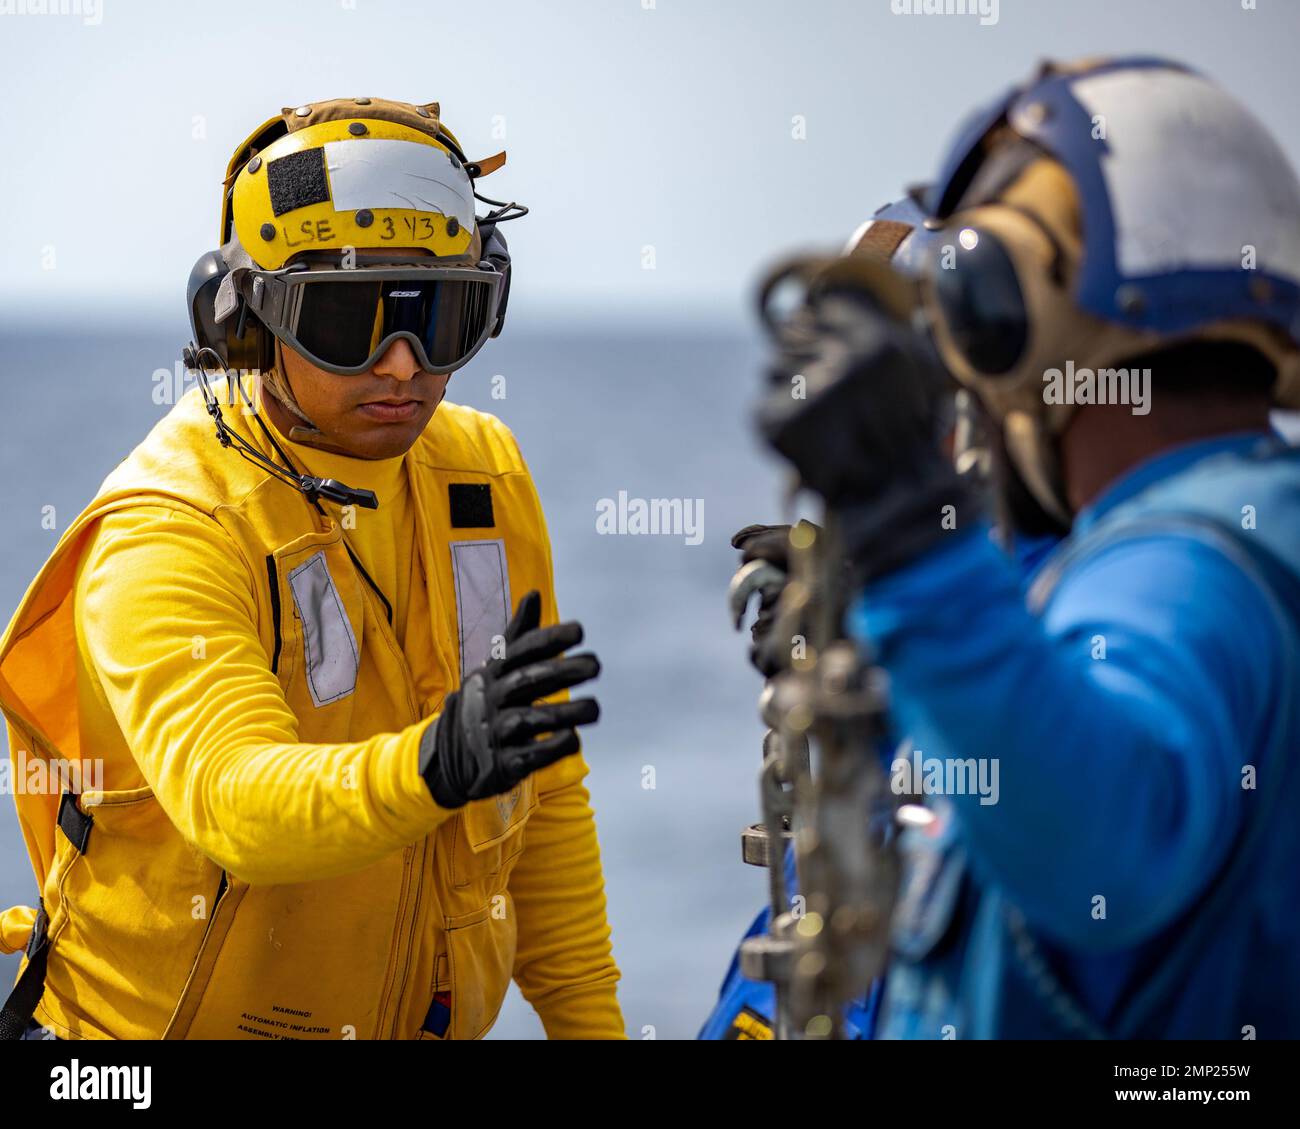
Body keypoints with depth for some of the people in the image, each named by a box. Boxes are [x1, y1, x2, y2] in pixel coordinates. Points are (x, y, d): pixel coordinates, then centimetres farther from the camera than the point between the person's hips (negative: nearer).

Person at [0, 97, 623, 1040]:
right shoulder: (165, 533, -21)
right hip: (171, 1017, -6)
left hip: (420, 1017, 6)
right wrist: (436, 764, -53)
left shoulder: (486, 476, -1)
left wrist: (588, 1017, 6)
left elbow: (546, 797, 8)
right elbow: (237, 805, -37)